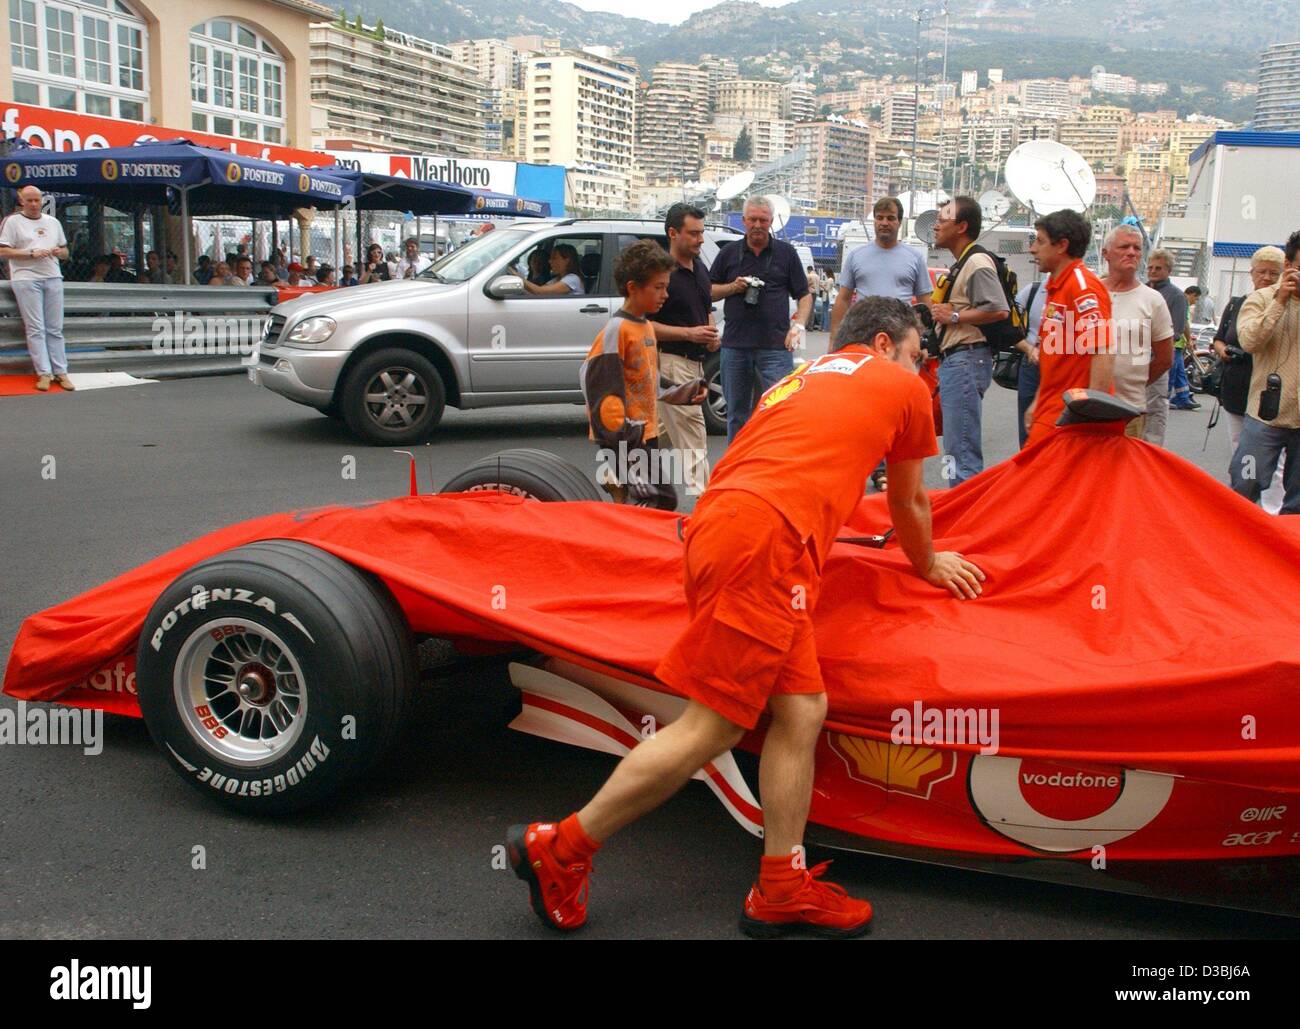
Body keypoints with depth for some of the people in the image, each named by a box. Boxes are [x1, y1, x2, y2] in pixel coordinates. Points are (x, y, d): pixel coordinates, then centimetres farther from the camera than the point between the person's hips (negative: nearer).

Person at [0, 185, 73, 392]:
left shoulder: (53, 222, 19)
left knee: (55, 329, 3)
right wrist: (32, 253, -14)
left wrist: (59, 252, -1)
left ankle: (61, 372, 4)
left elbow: (65, 252, 23)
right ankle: (44, 373, -8)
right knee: (35, 328, -7)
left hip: (53, 277, 4)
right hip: (26, 279, -4)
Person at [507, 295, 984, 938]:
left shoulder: (804, 377, 33)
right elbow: (908, 506, 27)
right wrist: (927, 564, 46)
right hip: (765, 540, -8)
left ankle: (782, 890, 8)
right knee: (713, 727, -6)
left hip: (720, 521, 8)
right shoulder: (905, 386, 16)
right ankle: (561, 848, -1)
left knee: (801, 709, 8)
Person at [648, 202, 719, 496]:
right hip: (673, 363, -8)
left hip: (694, 362, 8)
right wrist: (689, 333, -21)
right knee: (693, 439, -9)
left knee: (658, 429, 18)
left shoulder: (700, 268, 13)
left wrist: (712, 334, 5)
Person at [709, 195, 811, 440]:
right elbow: (709, 292, 14)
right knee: (737, 414, 10)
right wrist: (732, 287, -5)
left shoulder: (786, 253, 7)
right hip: (734, 344, 2)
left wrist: (798, 326, -8)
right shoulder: (729, 252, 11)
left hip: (775, 346, -2)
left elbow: (805, 295, 8)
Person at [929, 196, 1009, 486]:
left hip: (967, 360, -11)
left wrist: (953, 316, -15)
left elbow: (999, 310, -23)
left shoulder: (977, 263, -12)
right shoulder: (962, 264, 20)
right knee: (955, 447, 17)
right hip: (954, 360, 11)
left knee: (962, 450, -11)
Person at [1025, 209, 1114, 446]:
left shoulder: (1082, 285, -13)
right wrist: (1038, 404, 23)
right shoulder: (1056, 287, 17)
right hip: (1052, 409, 9)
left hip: (1071, 415, -9)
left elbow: (1104, 354, -21)